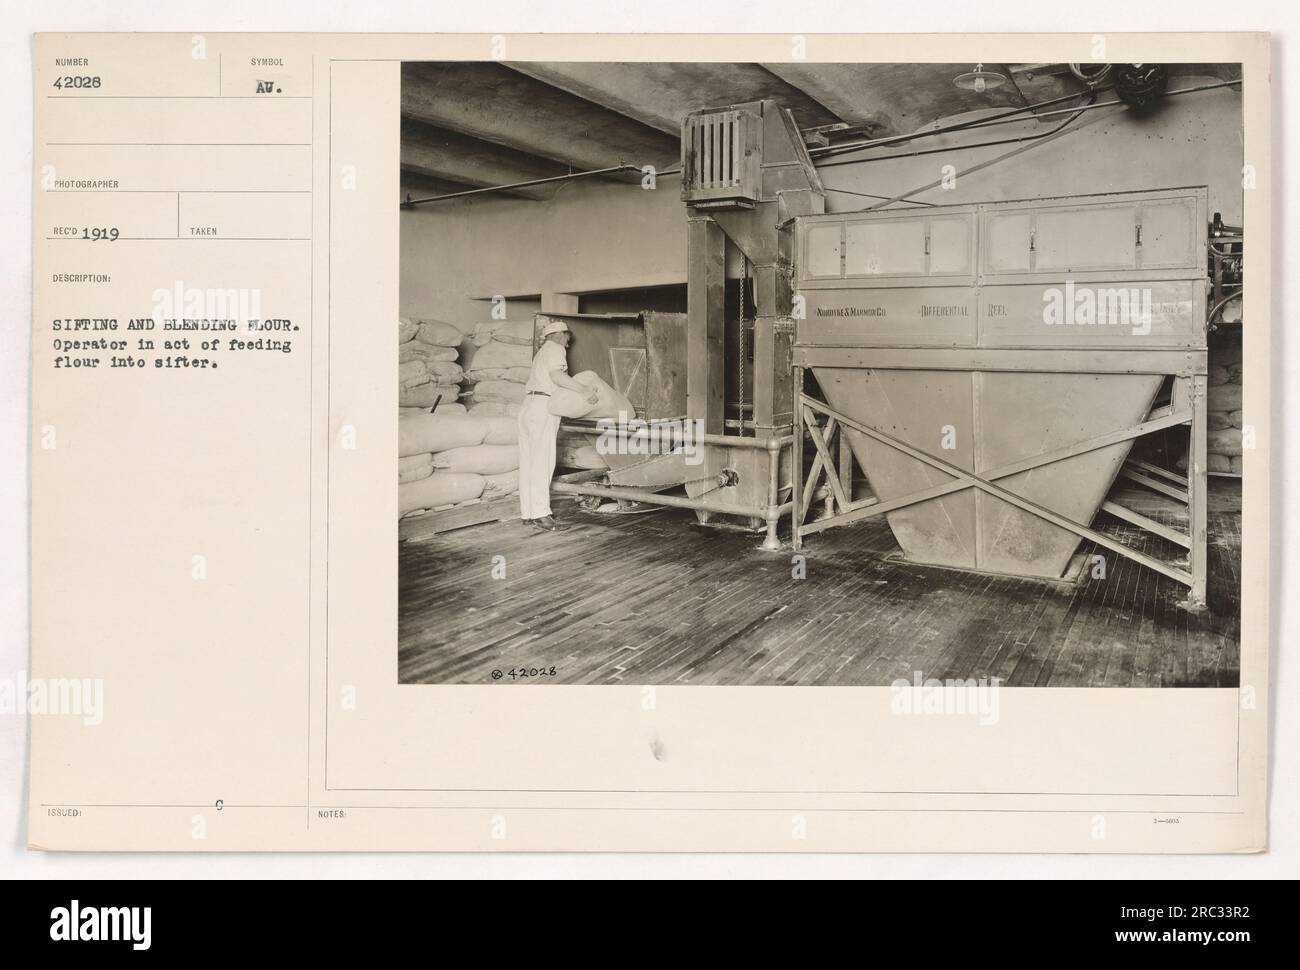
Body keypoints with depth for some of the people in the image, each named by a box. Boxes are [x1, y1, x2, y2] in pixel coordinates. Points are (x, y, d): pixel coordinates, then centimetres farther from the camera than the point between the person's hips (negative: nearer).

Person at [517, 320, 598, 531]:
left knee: (528, 463, 5)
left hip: (528, 408, 9)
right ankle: (541, 513, -18)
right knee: (542, 461, -13)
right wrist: (583, 390, -19)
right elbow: (556, 375, -17)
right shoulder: (554, 348, 0)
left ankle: (527, 514, 5)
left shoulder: (542, 352, 29)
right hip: (544, 408, -9)